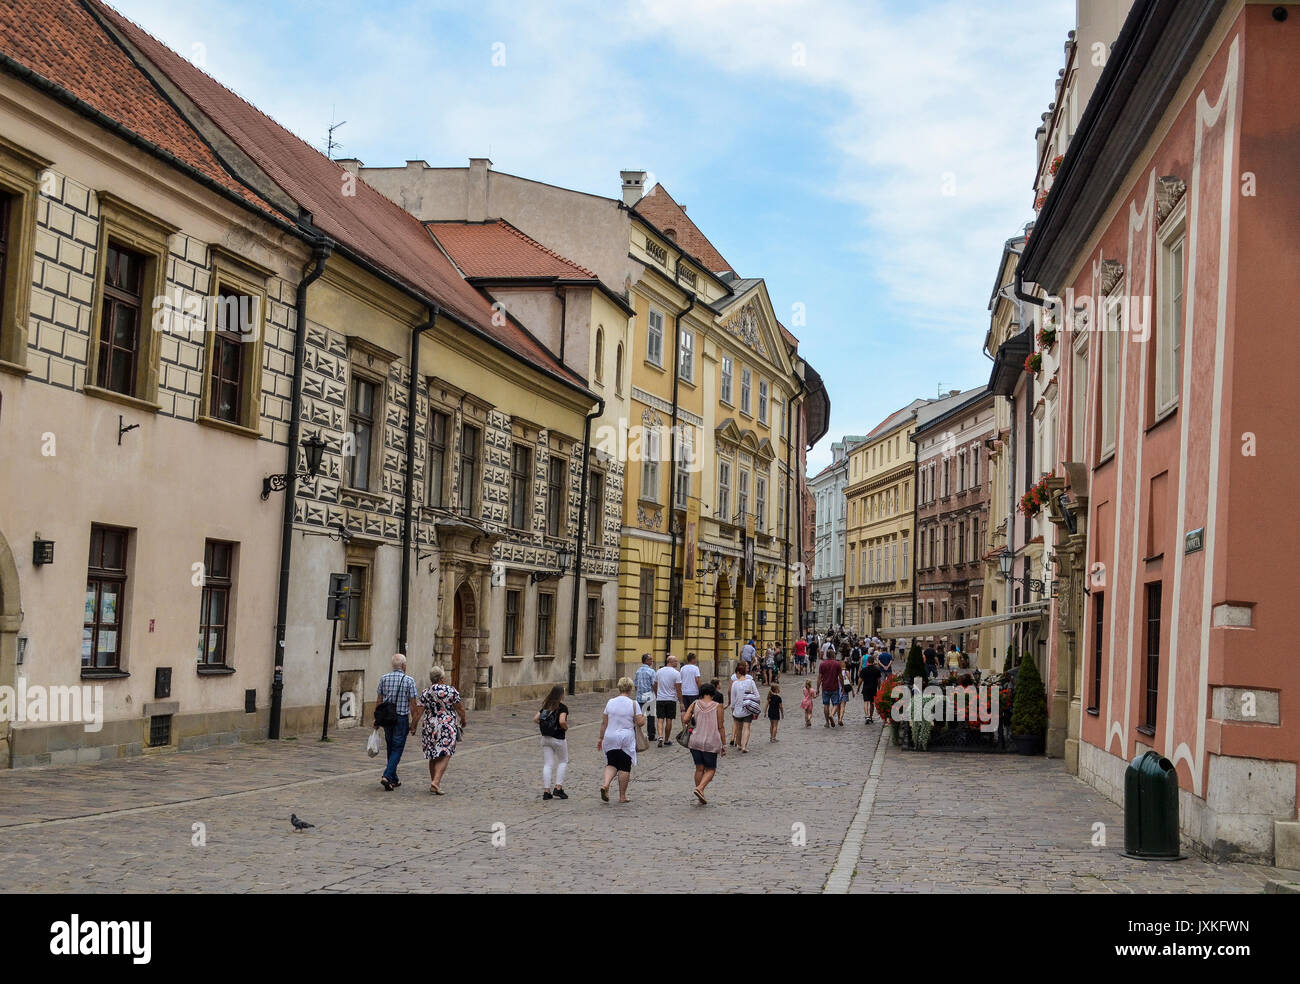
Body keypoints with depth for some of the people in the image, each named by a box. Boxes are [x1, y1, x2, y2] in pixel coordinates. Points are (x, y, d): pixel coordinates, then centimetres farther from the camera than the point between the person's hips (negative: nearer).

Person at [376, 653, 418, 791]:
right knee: (397, 749, 0)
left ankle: (394, 779, 23)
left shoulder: (384, 679, 1)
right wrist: (413, 724, -3)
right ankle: (387, 777, -16)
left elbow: (380, 700, 5)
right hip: (402, 718, -4)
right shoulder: (409, 681, -9)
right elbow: (412, 703, -9)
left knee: (391, 748, 16)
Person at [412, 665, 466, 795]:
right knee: (444, 756, -5)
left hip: (429, 728, 4)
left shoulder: (425, 693, 1)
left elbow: (419, 712, -3)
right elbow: (460, 709, 0)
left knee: (433, 757, 15)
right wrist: (463, 720, 17)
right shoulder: (452, 691, -5)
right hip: (447, 727, -3)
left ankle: (434, 782, 21)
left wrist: (413, 725, 8)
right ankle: (436, 782, -20)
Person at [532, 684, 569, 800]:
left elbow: (535, 719, 5)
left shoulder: (546, 706, 8)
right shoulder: (563, 707, -11)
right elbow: (562, 721, -25)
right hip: (558, 739, -5)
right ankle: (558, 789, 5)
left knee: (547, 765, 5)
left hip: (545, 738, 5)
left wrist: (544, 725, 13)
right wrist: (566, 727, -6)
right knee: (563, 762, 13)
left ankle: (546, 791, 0)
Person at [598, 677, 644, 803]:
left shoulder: (610, 702, 2)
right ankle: (622, 796, 10)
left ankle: (605, 784, -12)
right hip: (626, 738, -3)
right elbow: (640, 722, -9)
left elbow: (604, 723, 5)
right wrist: (644, 718, 13)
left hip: (610, 738, 3)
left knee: (611, 764, 13)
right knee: (624, 767, 6)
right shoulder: (633, 704, -8)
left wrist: (601, 738, 13)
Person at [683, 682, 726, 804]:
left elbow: (685, 719, -8)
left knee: (699, 769, 11)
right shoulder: (717, 706, -3)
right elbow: (720, 727, -3)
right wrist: (723, 745, 3)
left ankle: (701, 798, 13)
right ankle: (700, 788, -16)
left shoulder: (695, 704, 2)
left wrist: (686, 724, 15)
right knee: (710, 769, 9)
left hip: (696, 740, 3)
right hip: (711, 742, -2)